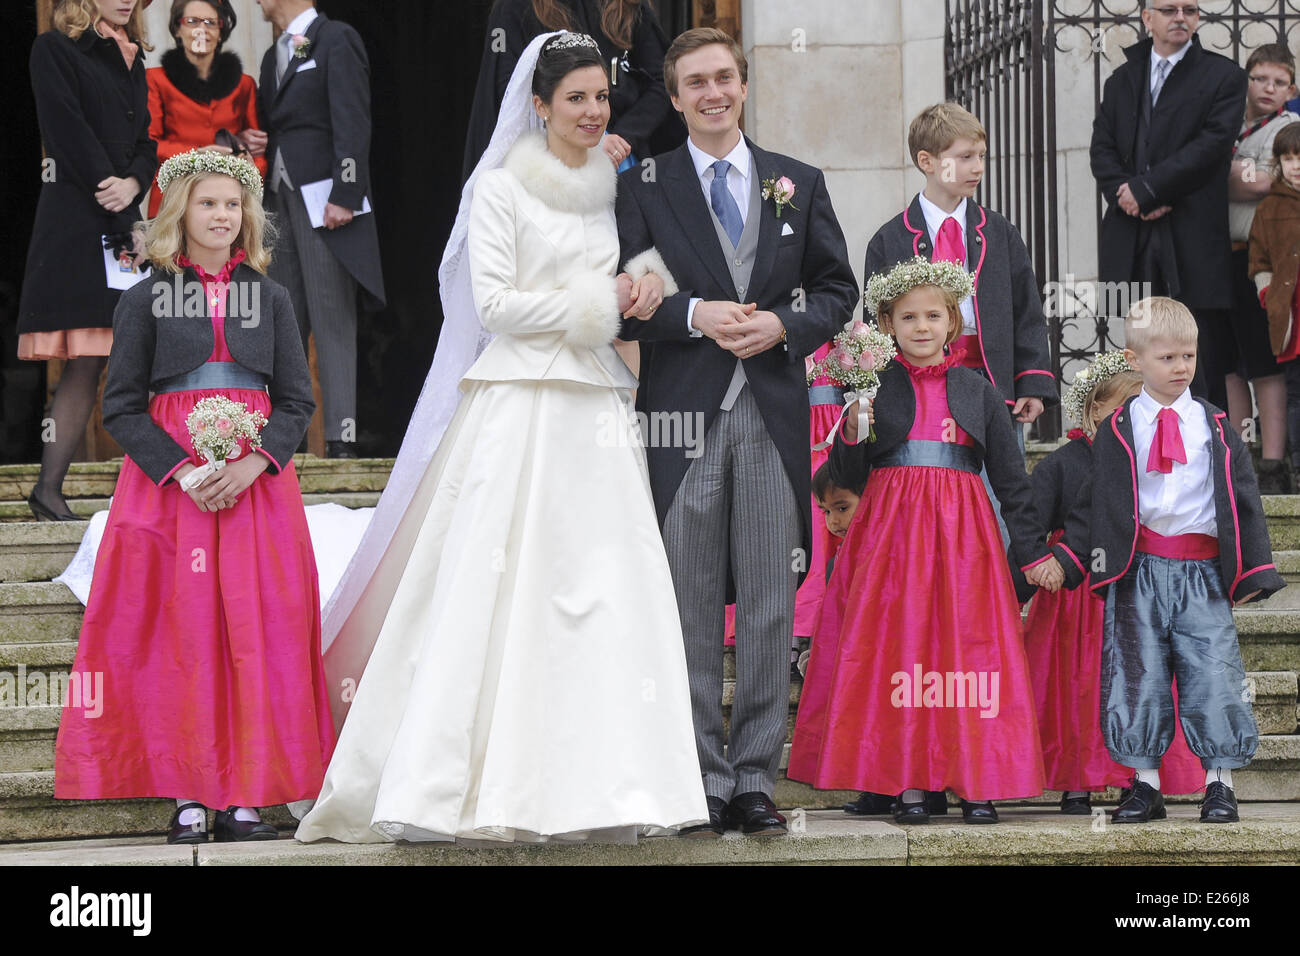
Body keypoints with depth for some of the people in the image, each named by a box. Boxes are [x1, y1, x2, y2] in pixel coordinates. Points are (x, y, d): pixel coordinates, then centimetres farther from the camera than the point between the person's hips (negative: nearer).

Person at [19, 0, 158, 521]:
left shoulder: (133, 58, 22)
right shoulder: (55, 49, 1)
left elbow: (147, 138, 15)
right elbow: (70, 131, -8)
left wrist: (132, 183, -5)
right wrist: (109, 189, -9)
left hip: (129, 220, 7)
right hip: (77, 220, -7)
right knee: (86, 361, -12)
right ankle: (48, 490, -9)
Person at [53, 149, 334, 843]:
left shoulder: (270, 298, 11)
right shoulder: (146, 301, 5)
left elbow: (297, 401, 7)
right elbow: (120, 406, 0)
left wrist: (250, 466, -11)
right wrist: (183, 471, -14)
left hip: (257, 478, 2)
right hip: (168, 477, -2)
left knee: (256, 628, -4)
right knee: (180, 626, -6)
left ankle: (245, 795, -1)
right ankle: (188, 794, -3)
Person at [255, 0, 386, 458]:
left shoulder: (336, 39, -2)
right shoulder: (274, 55, 22)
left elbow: (352, 123, -11)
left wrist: (344, 196, -19)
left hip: (324, 200, -8)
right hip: (280, 199, 8)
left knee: (332, 320, -8)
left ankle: (340, 436, -9)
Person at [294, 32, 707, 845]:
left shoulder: (608, 188, 16)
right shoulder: (502, 187, -2)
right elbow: (494, 304, -8)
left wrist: (641, 293, 4)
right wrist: (597, 303, -7)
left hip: (597, 404, 6)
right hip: (520, 403, -6)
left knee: (606, 586, -1)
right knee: (502, 585, -8)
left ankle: (590, 784, 2)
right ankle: (490, 786, -4)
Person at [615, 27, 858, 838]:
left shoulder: (799, 184, 12)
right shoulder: (644, 187, 6)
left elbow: (838, 289, 12)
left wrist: (785, 326, -6)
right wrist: (694, 314, -12)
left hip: (772, 413, 2)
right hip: (684, 417, -2)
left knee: (769, 606, 2)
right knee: (691, 607, 0)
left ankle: (756, 779, 8)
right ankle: (703, 780, 5)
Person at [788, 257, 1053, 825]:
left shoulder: (977, 392, 10)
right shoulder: (875, 386, 7)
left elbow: (1012, 480, 12)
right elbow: (848, 476, 5)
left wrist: (1032, 551, 8)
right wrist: (852, 432, -13)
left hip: (961, 531, 1)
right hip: (891, 527, -1)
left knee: (968, 645, -4)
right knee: (898, 644, -6)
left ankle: (976, 782, 0)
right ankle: (908, 783, -3)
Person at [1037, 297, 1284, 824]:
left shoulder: (1214, 426, 8)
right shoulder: (1119, 430, 6)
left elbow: (1242, 496, 9)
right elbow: (1094, 500, 9)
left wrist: (1252, 571, 3)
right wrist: (1064, 558, 1)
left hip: (1204, 571, 0)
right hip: (1138, 571, 0)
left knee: (1212, 672, -4)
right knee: (1139, 676, 1)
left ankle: (1219, 783, 6)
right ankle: (1146, 784, 12)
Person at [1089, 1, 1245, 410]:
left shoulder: (1223, 77, 5)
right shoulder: (1121, 81, 19)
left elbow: (1212, 145, -7)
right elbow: (1102, 149, 11)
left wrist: (1145, 189, -11)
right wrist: (1124, 193, -9)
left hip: (1193, 240, -4)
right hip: (1131, 241, 4)